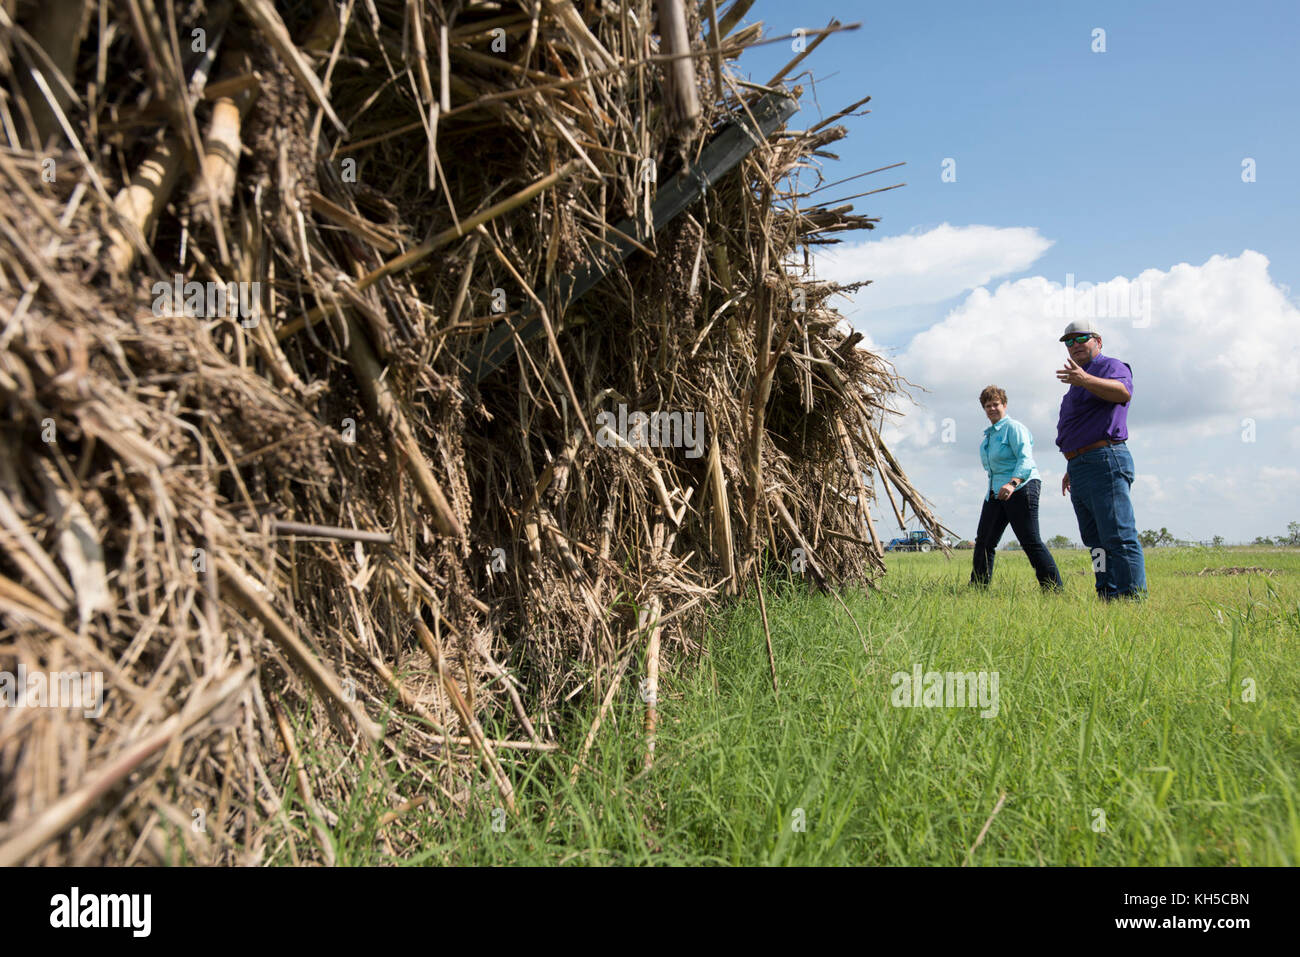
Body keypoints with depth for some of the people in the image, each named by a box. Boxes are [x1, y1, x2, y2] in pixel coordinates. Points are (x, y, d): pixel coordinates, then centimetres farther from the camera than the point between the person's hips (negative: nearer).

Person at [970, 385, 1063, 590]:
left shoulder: (1013, 427, -7)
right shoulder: (989, 434, 19)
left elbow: (1025, 459, -18)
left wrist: (1012, 483, -32)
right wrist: (993, 489, 18)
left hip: (1020, 489, -9)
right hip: (996, 493, 9)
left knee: (1031, 542, -12)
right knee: (984, 542, 9)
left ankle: (1055, 589, -9)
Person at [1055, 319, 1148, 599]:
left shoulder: (1111, 366, -1)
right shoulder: (1078, 381, 27)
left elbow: (1122, 392, -26)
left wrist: (1085, 379, -41)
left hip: (1105, 462, -10)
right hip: (1080, 468, 10)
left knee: (1118, 536, -13)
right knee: (1096, 541, 9)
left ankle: (1132, 596, -14)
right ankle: (1107, 596, 12)